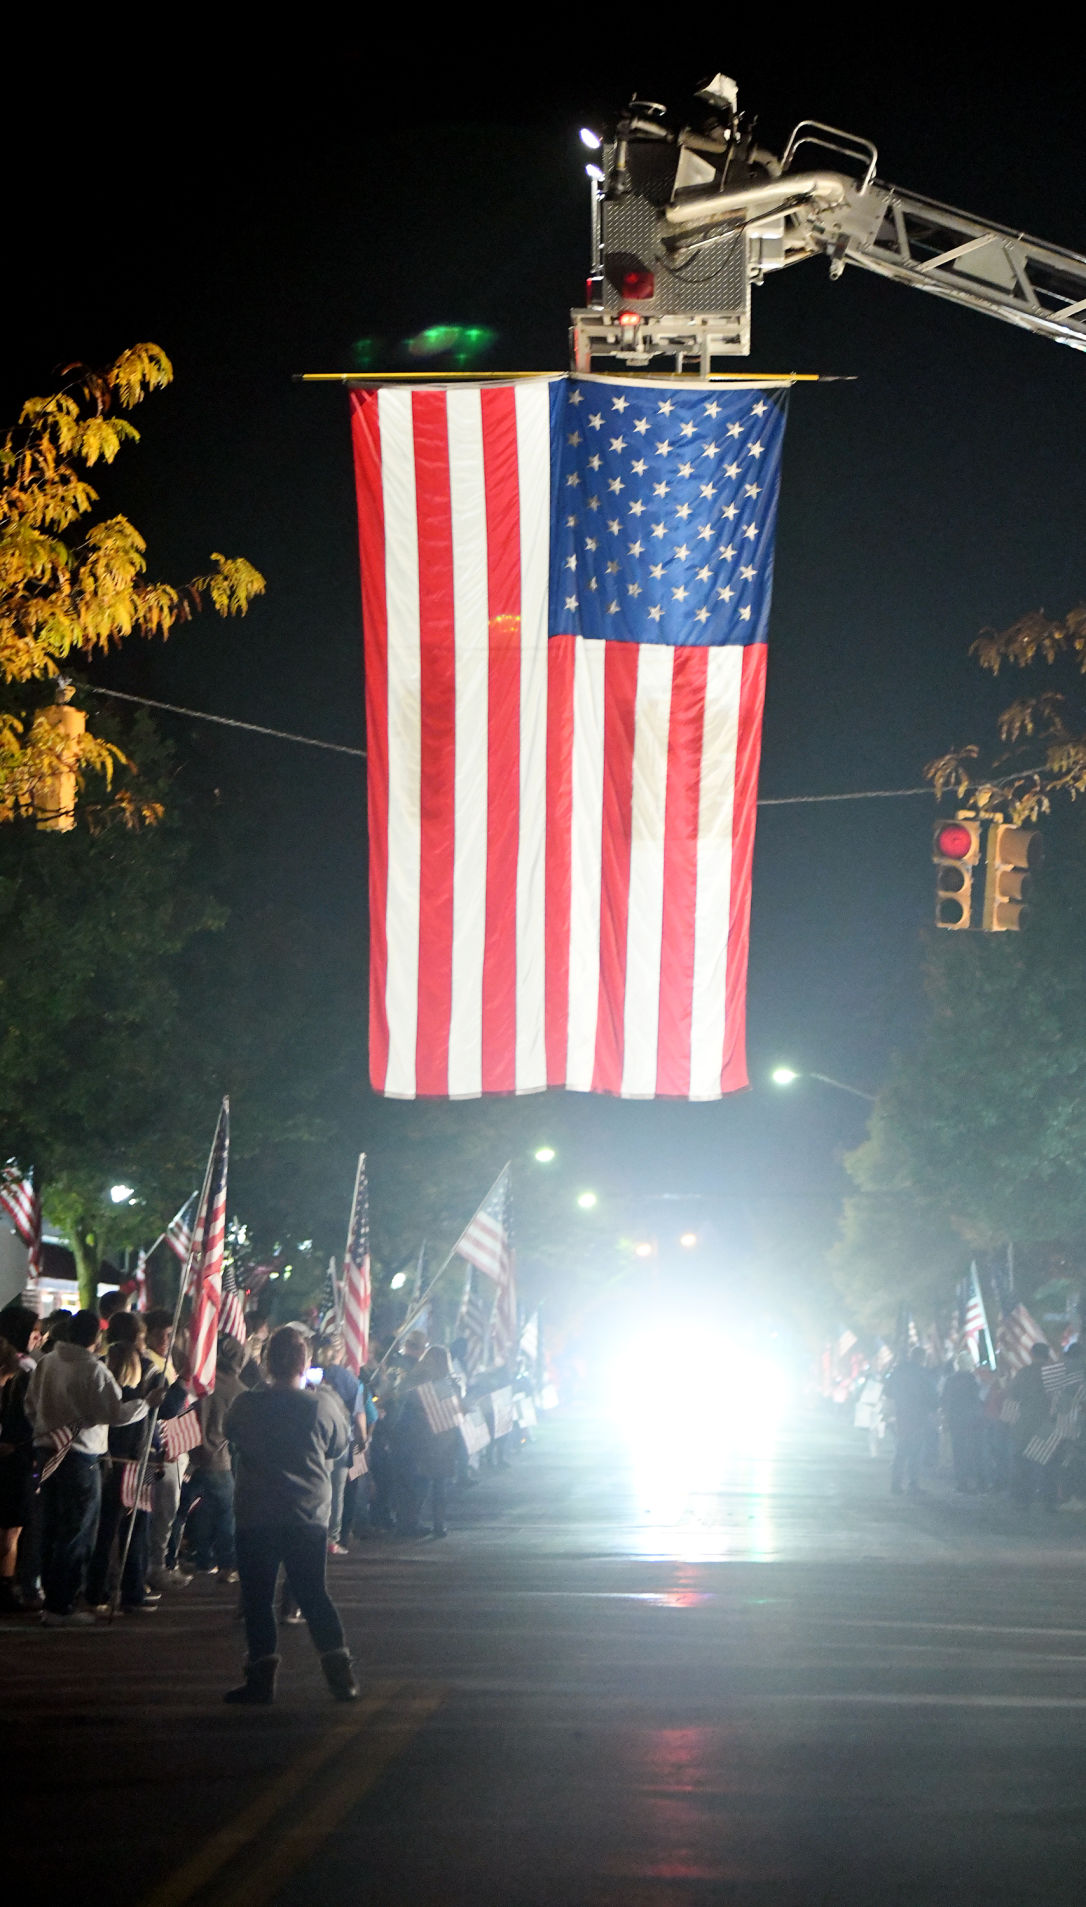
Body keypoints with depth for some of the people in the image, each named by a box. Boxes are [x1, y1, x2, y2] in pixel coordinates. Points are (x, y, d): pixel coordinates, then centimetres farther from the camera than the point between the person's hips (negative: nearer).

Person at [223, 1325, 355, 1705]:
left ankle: (261, 1679, 5)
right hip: (309, 1515, 2)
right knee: (314, 1594, 12)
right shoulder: (321, 1404, -9)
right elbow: (339, 1445, 7)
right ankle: (340, 1674, 8)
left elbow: (229, 1432, 11)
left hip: (255, 1516, -2)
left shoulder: (246, 1404, -9)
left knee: (257, 1598, 7)